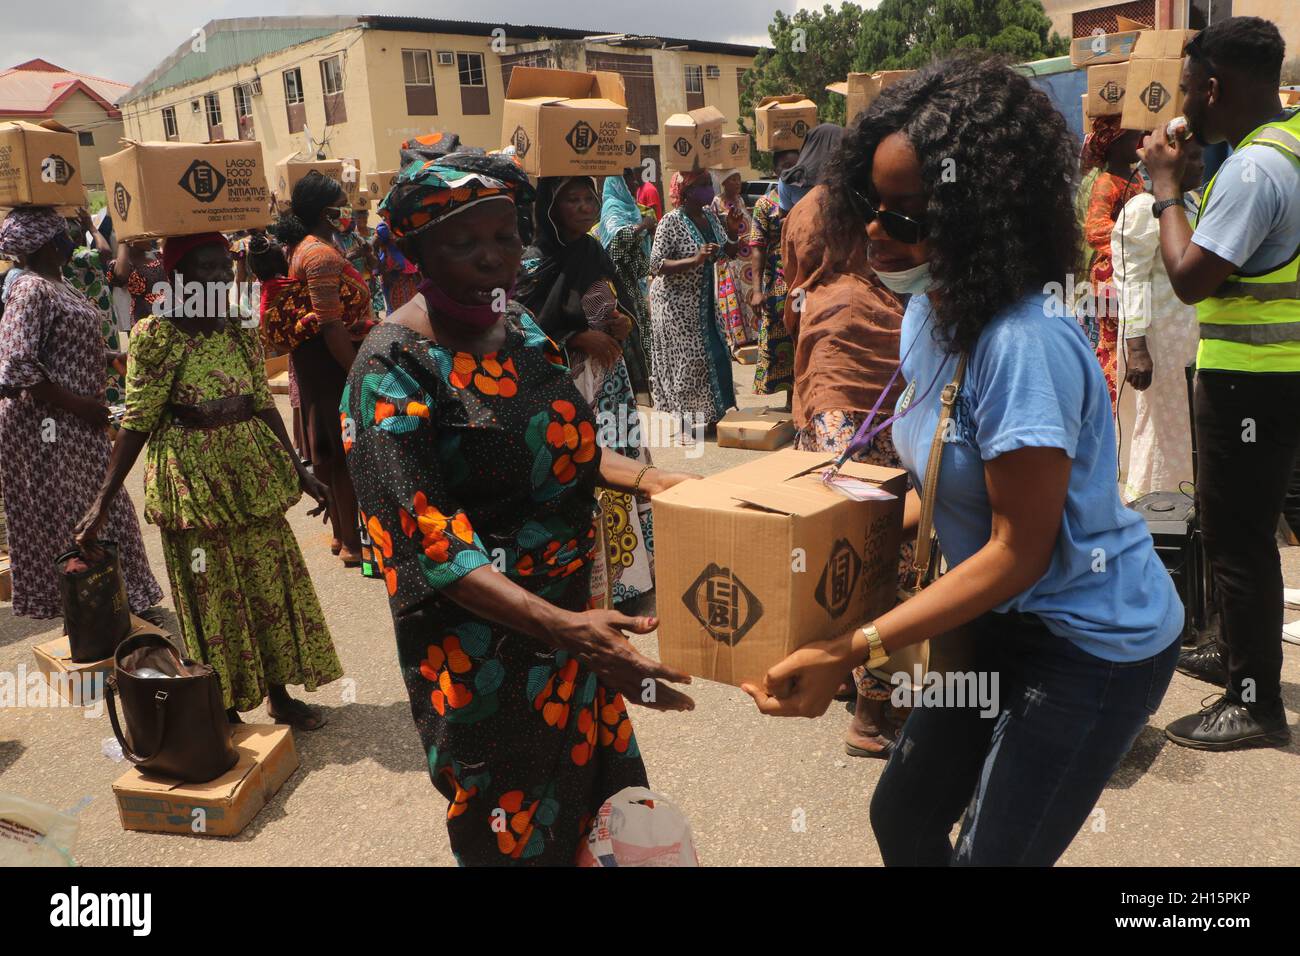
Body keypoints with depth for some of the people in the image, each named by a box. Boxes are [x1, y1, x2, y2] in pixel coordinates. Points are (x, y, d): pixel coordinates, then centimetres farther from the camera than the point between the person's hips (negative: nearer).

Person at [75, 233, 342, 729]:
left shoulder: (242, 332, 2)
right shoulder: (156, 336, -13)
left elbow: (264, 406, 6)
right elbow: (137, 422, -11)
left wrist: (300, 472, 6)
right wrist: (101, 501, -14)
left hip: (252, 471, 5)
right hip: (192, 478, -5)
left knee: (272, 581, 11)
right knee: (212, 594, 8)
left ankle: (278, 693, 28)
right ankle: (226, 708, 25)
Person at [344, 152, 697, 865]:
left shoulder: (518, 327, 3)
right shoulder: (393, 366, -19)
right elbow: (425, 533, -26)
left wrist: (646, 479, -4)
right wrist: (560, 627, -37)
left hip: (572, 613, 7)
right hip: (479, 638, -7)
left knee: (600, 789, 22)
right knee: (516, 829, 12)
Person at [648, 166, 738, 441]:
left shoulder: (710, 216, 5)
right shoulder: (671, 222, -17)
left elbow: (721, 249, 19)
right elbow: (656, 265, -22)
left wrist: (733, 247, -4)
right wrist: (695, 260, -31)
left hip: (705, 301, 7)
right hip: (677, 303, -7)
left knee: (713, 353, 10)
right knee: (687, 359, -3)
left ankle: (708, 416, 23)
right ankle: (685, 424, 9)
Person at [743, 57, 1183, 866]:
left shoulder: (1025, 344, -30)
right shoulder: (927, 312, -3)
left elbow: (1019, 551, -25)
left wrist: (852, 651, -28)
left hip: (1094, 647, -8)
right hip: (1008, 626, 8)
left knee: (990, 853, 6)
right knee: (902, 815, 18)